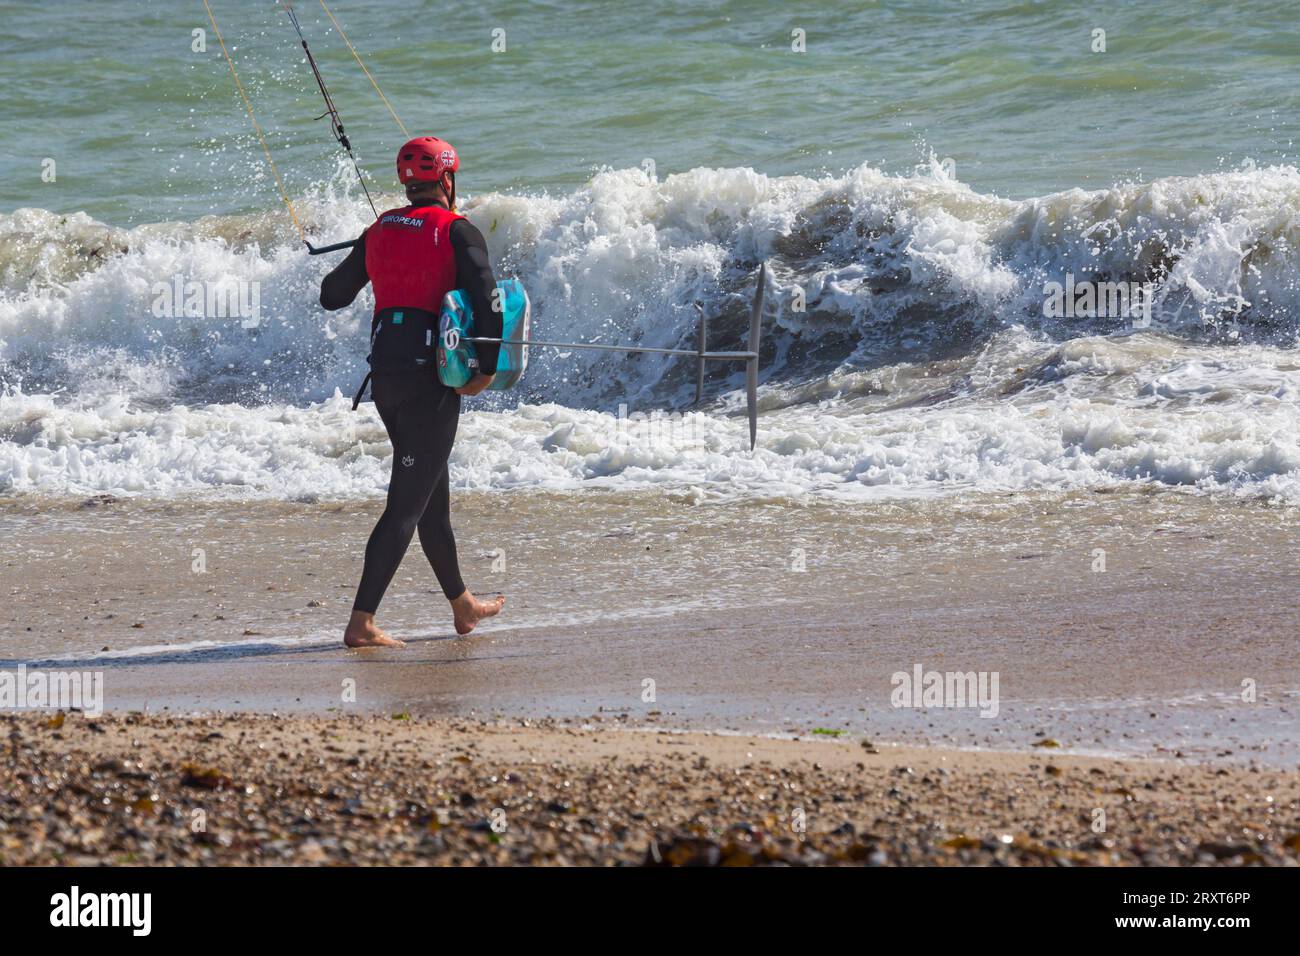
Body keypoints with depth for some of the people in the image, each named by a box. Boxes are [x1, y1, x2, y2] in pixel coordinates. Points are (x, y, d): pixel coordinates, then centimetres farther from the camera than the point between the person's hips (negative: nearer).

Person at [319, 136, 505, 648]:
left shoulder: (378, 232, 9)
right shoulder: (458, 231, -6)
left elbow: (332, 296, 18)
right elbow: (487, 299, -17)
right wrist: (488, 368, -6)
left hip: (384, 373, 6)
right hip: (431, 375, -6)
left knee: (432, 492, 20)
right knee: (407, 504, -6)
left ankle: (462, 606, 33)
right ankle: (361, 622, -12)